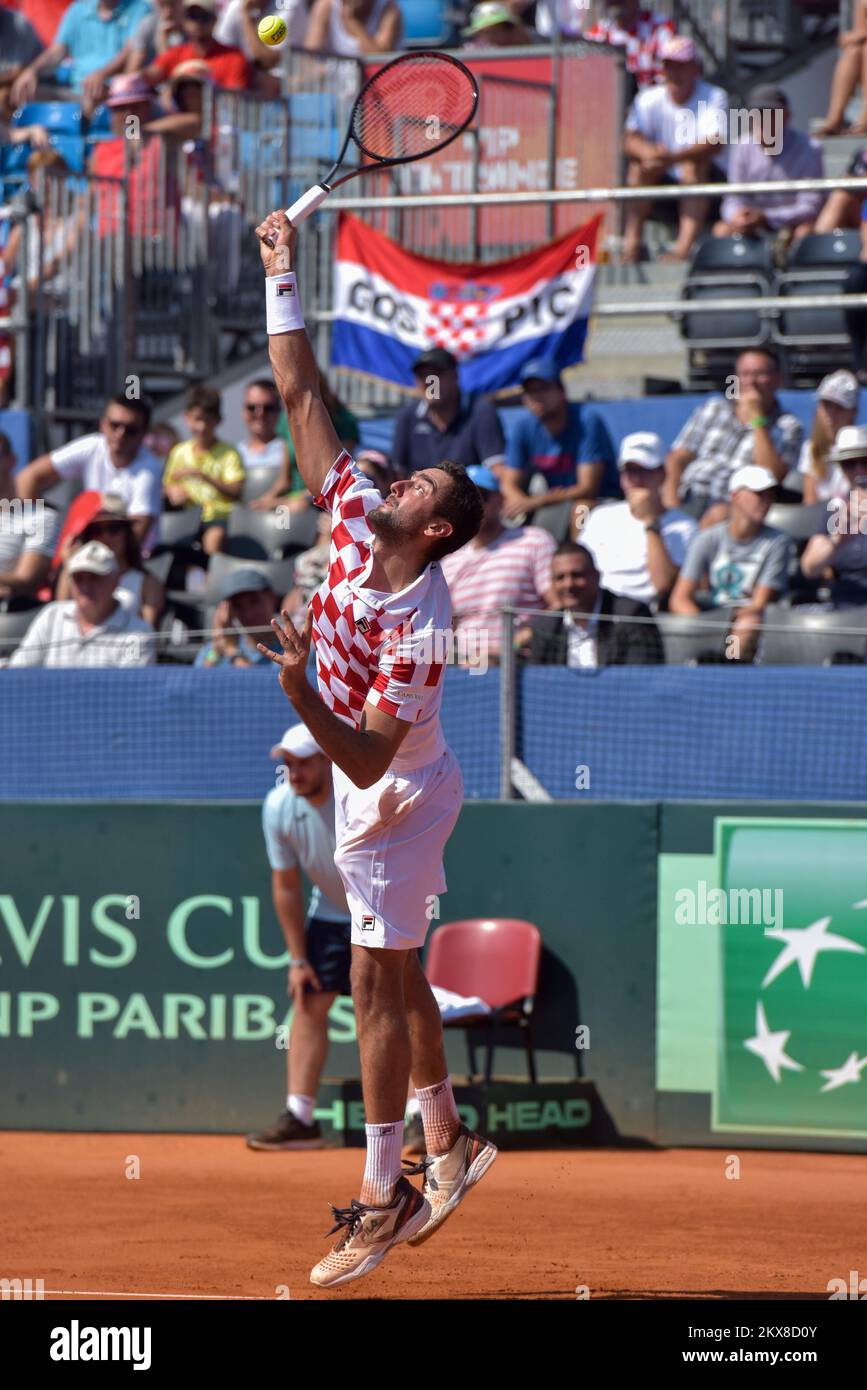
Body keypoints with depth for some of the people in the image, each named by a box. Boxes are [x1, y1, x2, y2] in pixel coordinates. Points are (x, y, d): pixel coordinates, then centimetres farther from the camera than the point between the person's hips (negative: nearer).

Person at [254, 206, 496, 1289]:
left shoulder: (420, 627, -31)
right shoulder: (353, 518, -11)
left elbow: (367, 757, -33)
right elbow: (302, 400, -7)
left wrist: (300, 693, -47)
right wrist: (282, 278, -11)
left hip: (398, 797, -8)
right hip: (364, 794, 8)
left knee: (376, 983, -6)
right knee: (394, 975, 16)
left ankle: (383, 1196, -2)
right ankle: (445, 1145, 26)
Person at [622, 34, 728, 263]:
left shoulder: (713, 97, -7)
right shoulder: (648, 100, 3)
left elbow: (713, 142, -25)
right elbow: (629, 141, -12)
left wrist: (673, 158, -43)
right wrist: (649, 152, -38)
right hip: (665, 184, 3)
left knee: (694, 163, -32)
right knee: (639, 165, -23)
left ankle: (685, 245, -47)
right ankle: (631, 243, -29)